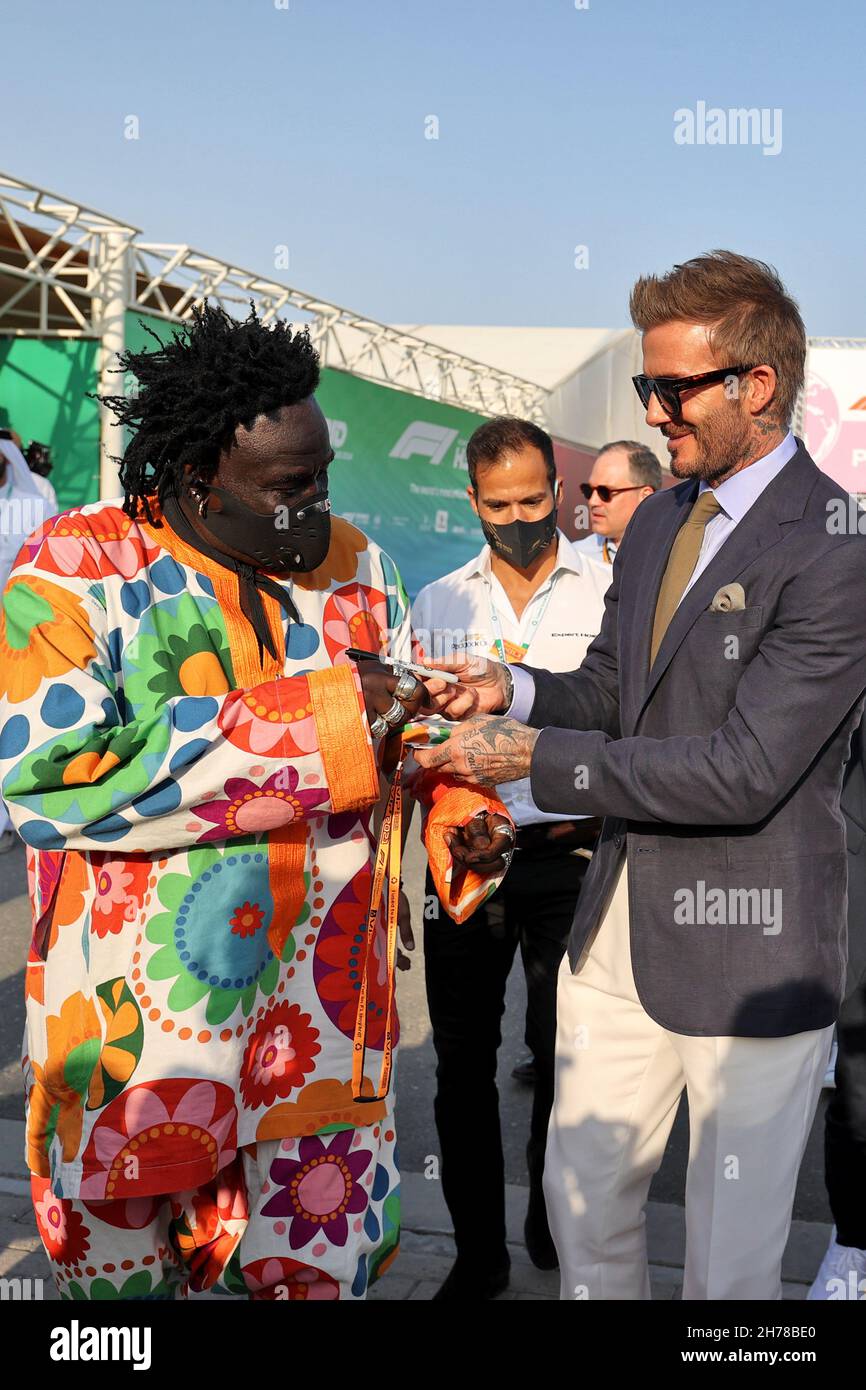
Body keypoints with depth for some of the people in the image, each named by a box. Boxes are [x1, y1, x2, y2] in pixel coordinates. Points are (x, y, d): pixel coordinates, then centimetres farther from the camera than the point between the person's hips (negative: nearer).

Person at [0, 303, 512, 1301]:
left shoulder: (355, 566, 4)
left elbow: (416, 726, 17)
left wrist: (461, 815, -6)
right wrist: (314, 718, -25)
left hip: (323, 1026, 4)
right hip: (139, 1029, -3)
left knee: (327, 1269, 17)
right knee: (121, 1270, 18)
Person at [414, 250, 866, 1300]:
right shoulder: (658, 521, 9)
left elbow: (743, 772, -22)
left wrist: (535, 758, -19)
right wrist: (517, 690, -7)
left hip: (746, 950, -7)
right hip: (618, 927, 7)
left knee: (730, 1263, 12)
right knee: (582, 1202, 21)